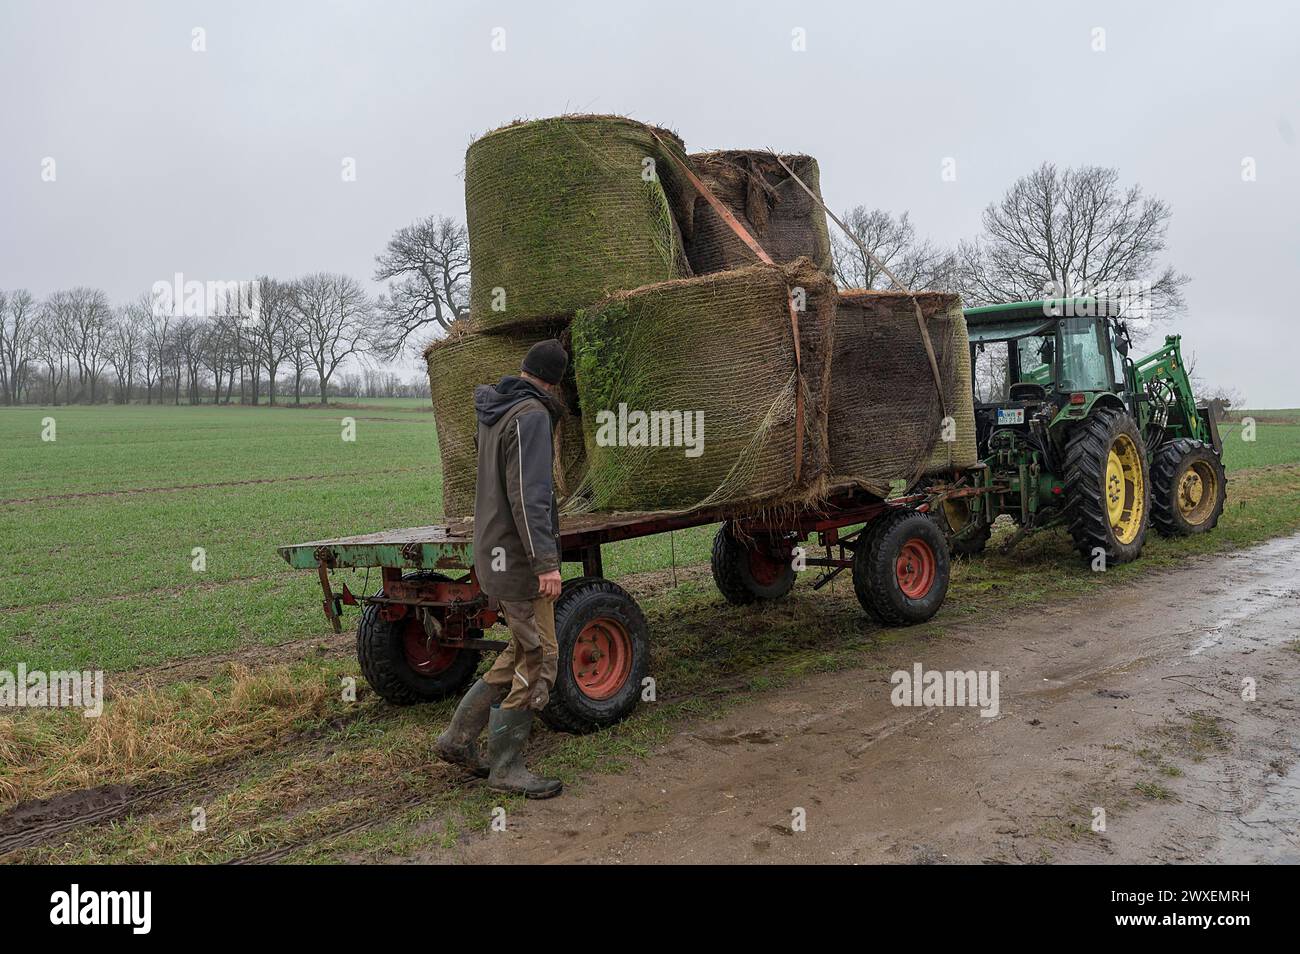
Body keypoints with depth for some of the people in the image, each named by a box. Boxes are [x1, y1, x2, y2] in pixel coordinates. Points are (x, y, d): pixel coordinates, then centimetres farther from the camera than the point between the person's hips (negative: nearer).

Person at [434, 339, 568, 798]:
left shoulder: (494, 412, 13)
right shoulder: (531, 416, -15)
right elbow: (527, 494, -23)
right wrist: (546, 562, -26)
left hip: (495, 551, 9)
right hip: (518, 555, -9)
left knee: (522, 651, 17)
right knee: (538, 659, -2)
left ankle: (459, 736, 20)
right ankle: (506, 767, 6)